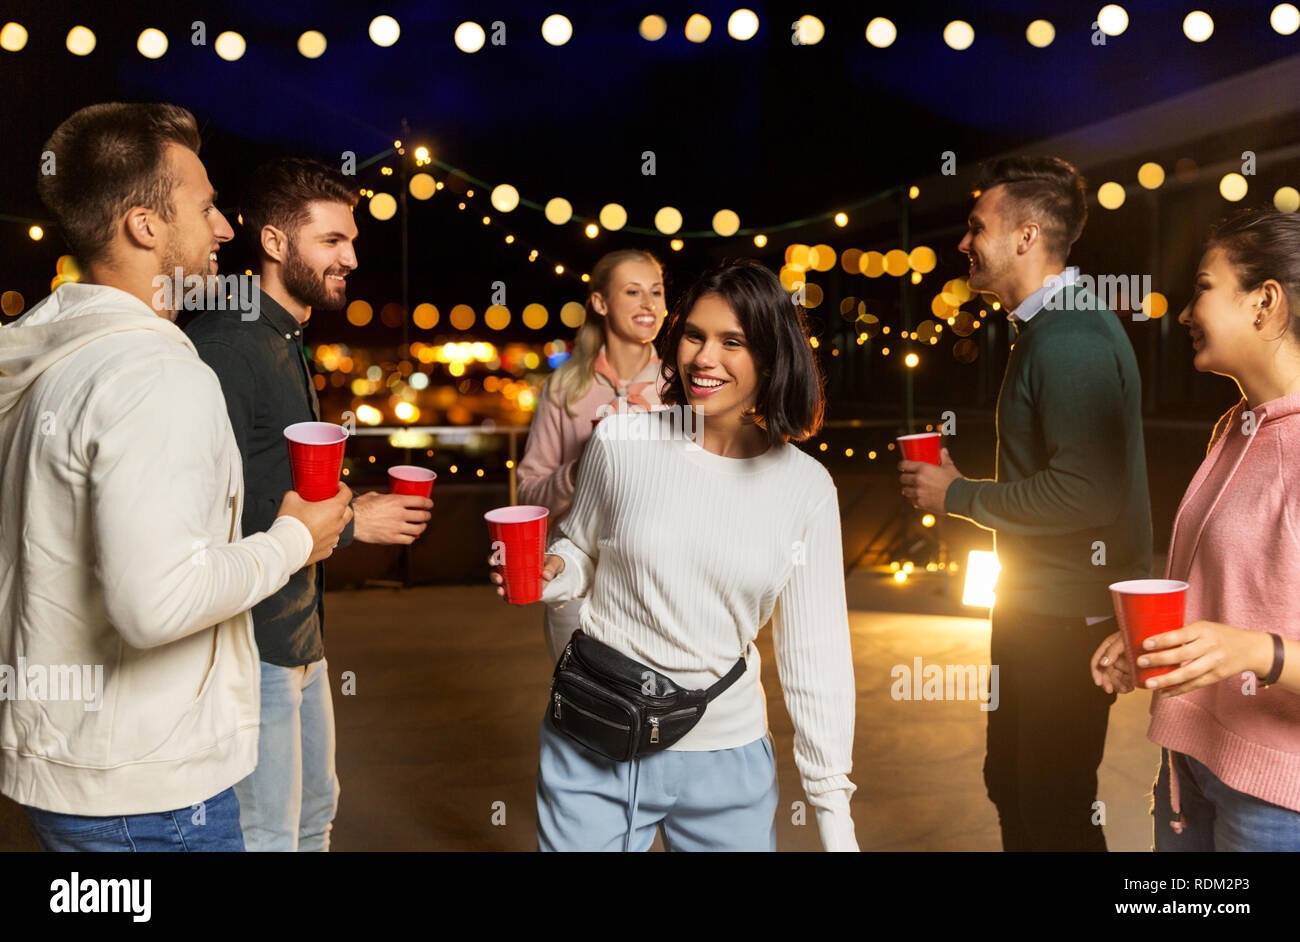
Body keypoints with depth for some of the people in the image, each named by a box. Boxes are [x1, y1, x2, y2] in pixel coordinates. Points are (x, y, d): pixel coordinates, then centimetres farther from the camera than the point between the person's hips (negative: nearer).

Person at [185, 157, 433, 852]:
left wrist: (352, 509, 8)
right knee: (267, 835, 1)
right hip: (248, 645, -10)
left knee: (314, 814, 21)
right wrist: (347, 522, -17)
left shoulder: (286, 344, 15)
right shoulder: (223, 346, -19)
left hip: (298, 636, 10)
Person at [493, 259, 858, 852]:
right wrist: (546, 573, -14)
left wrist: (834, 812, -1)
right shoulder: (621, 441, -6)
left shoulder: (806, 488, -5)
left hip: (725, 763, 1)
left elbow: (815, 652, -1)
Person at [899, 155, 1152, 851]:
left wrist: (958, 496, -18)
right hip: (1040, 603, 10)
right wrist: (962, 490, 11)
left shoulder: (1071, 341, -21)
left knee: (1054, 807, 3)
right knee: (1011, 779, 22)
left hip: (1068, 617, -10)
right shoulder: (1054, 327, 13)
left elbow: (1083, 493, -29)